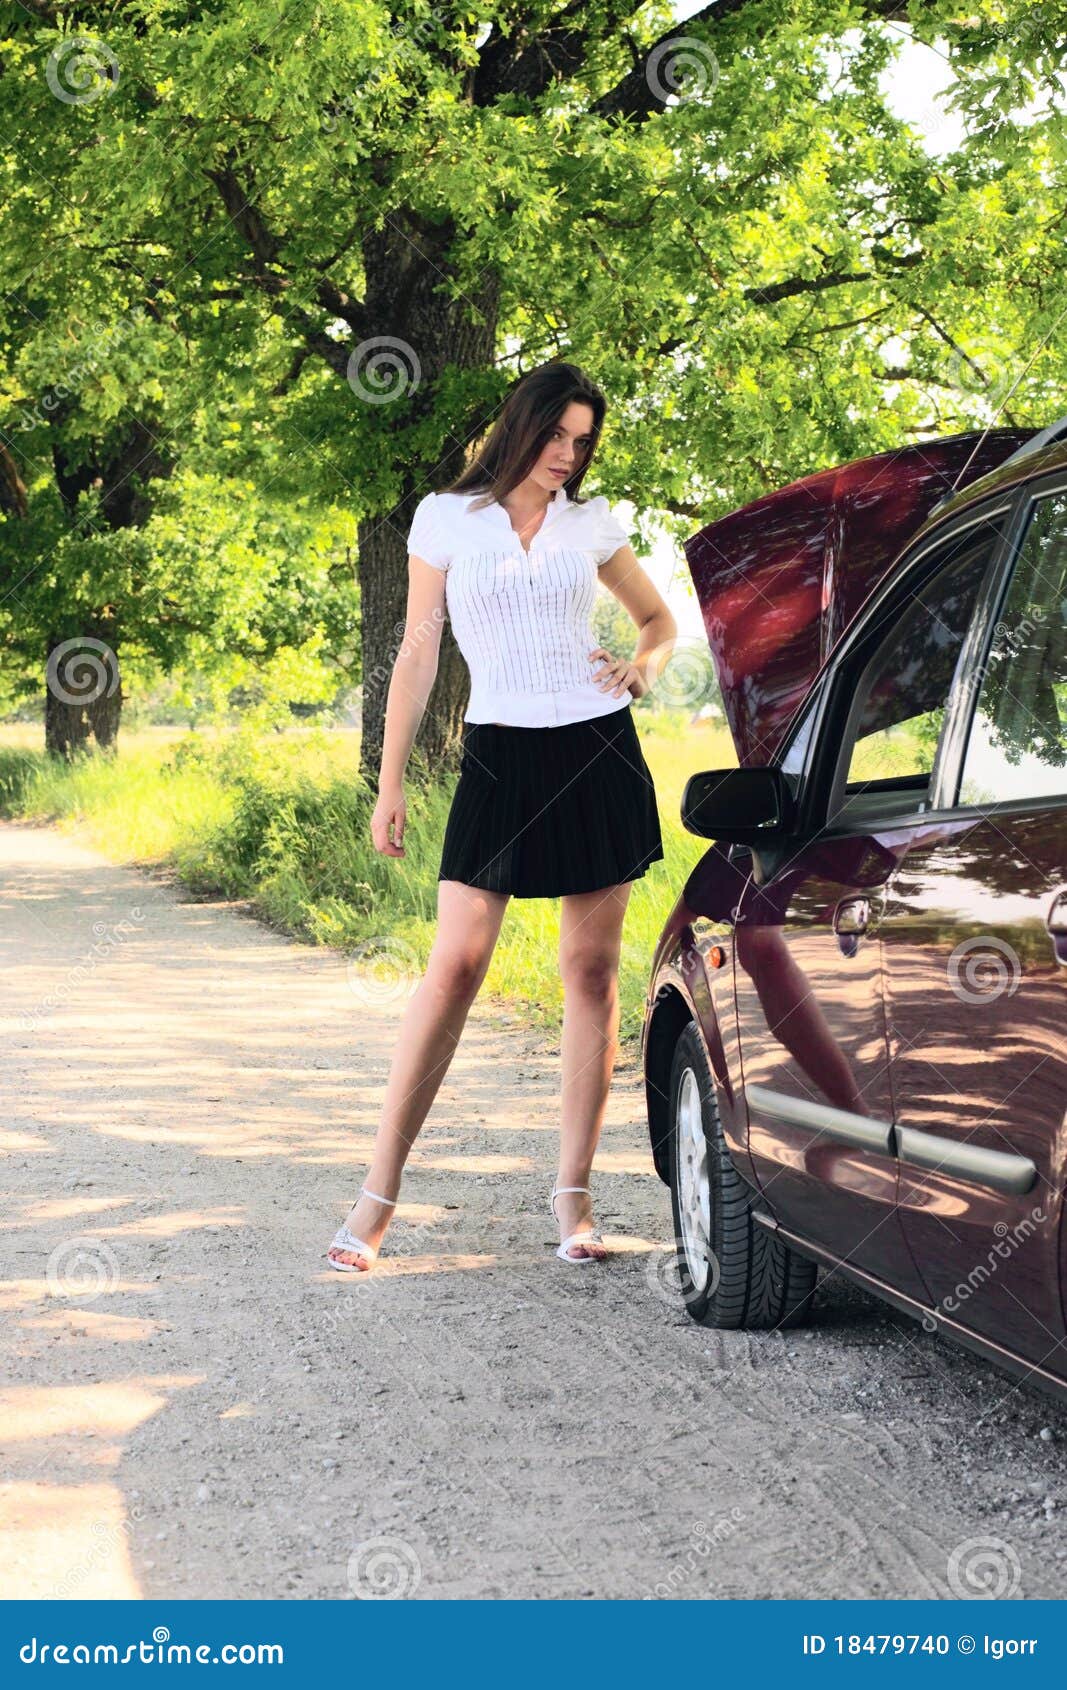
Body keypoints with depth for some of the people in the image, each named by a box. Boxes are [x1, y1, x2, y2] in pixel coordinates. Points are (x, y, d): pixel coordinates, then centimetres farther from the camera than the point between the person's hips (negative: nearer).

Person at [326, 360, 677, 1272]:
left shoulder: (593, 523, 7)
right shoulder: (447, 518, 2)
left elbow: (661, 618, 22)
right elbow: (418, 657, 4)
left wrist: (643, 664, -1)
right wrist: (390, 782, 2)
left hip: (598, 752, 2)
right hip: (500, 757, -2)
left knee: (592, 969, 2)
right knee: (456, 965, -9)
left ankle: (573, 1196, 9)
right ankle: (379, 1193, -4)